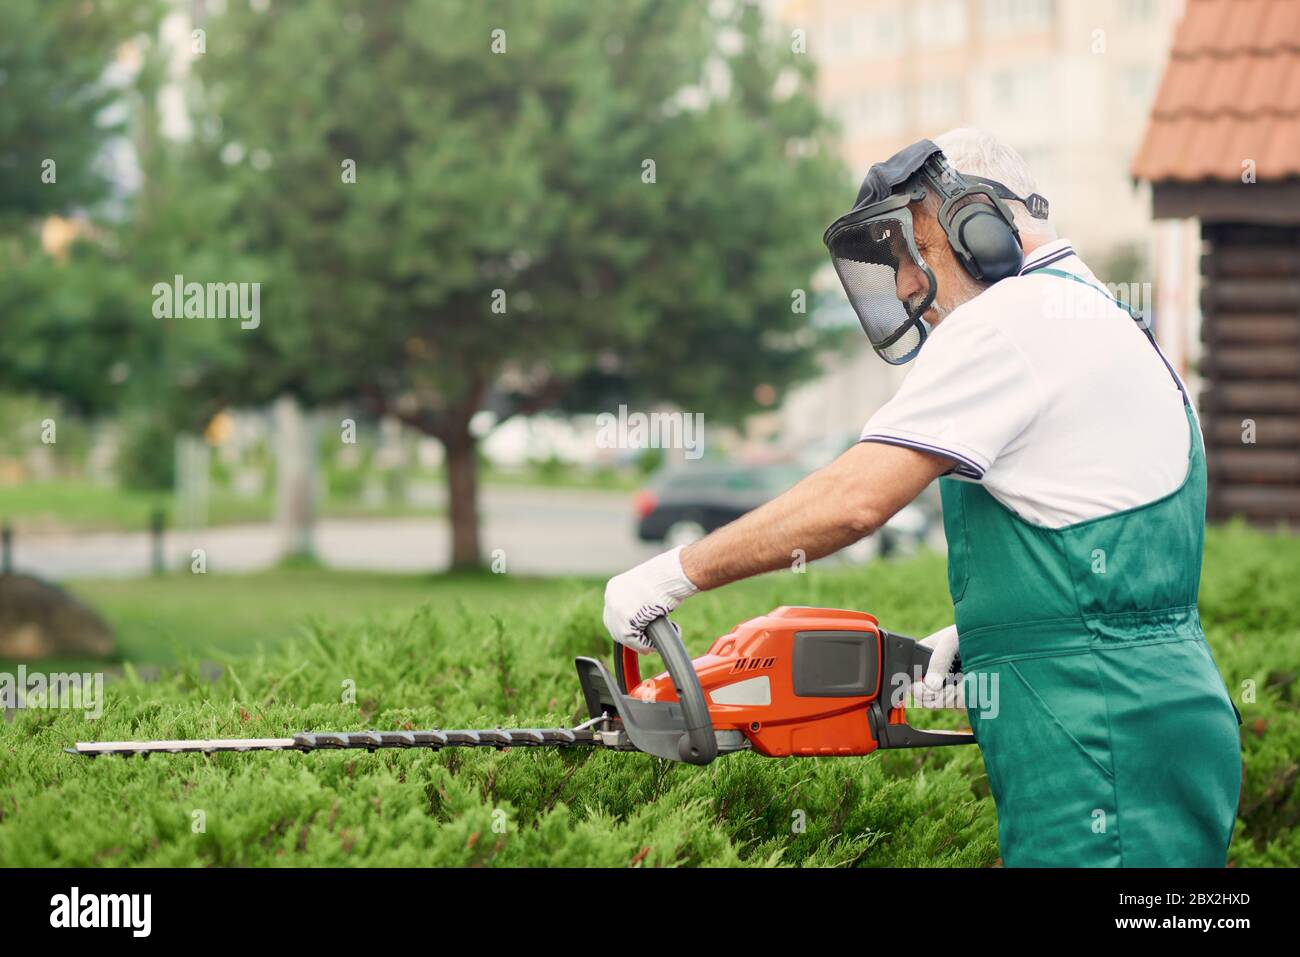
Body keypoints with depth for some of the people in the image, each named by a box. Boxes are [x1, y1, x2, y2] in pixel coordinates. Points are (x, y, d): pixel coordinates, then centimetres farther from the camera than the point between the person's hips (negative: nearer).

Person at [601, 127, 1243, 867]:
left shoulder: (1013, 319, -9)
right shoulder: (1106, 318, 22)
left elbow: (854, 498, -16)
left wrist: (671, 576, -9)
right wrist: (978, 633, 17)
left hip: (1103, 744, -10)